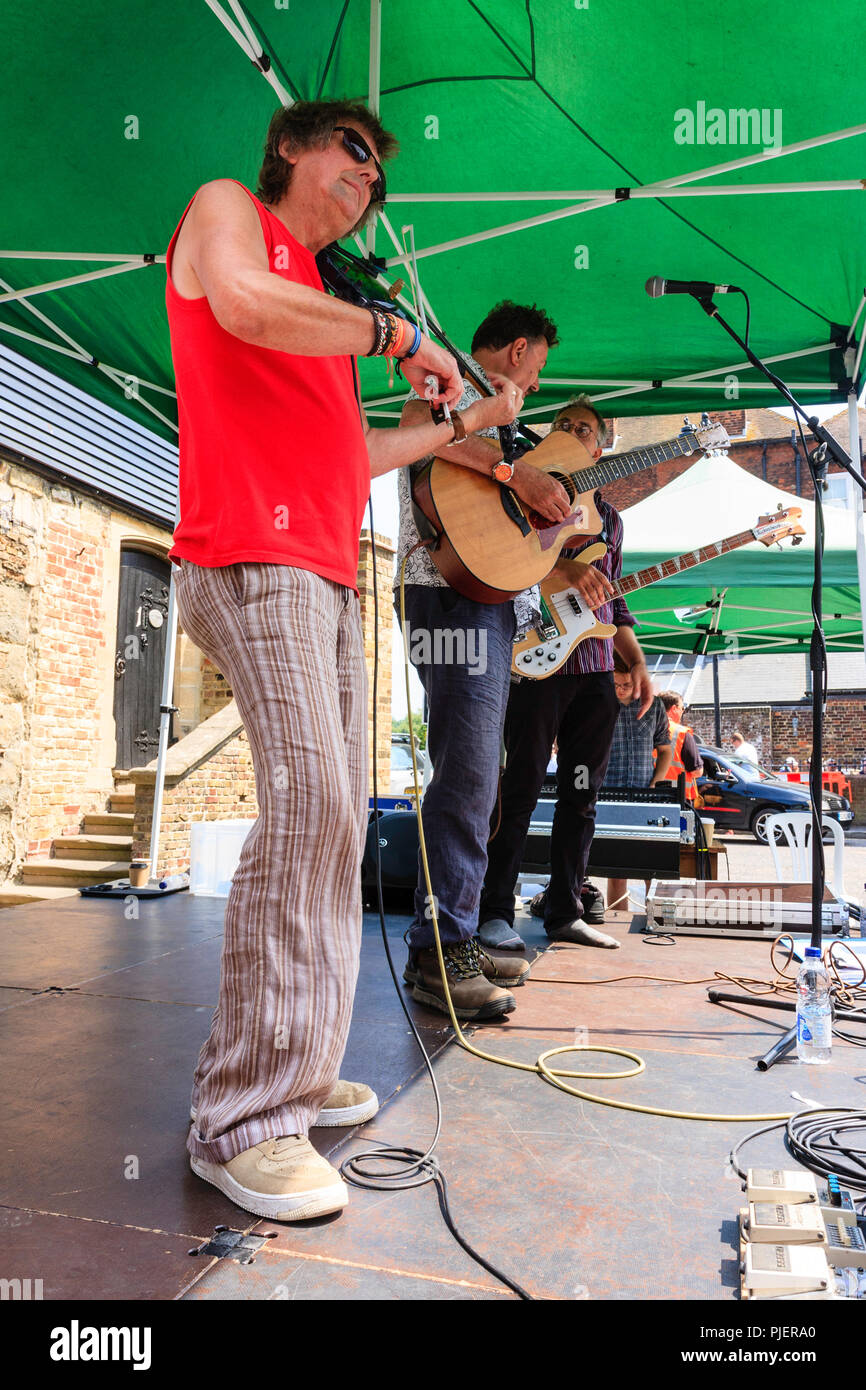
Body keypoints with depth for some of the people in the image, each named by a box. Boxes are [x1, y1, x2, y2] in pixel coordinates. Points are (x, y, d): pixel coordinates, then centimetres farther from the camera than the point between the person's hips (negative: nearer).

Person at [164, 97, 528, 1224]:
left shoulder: (320, 308, 33)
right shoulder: (227, 210, 11)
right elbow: (241, 301, -14)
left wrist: (466, 421, 36)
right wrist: (393, 331, -3)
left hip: (326, 577, 9)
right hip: (253, 556, -9)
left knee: (339, 813, 3)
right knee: (306, 794, -21)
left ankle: (299, 1074, 12)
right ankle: (240, 1120, -12)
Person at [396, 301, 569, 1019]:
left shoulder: (483, 405, 31)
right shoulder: (457, 380, 3)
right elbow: (418, 426, -23)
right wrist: (517, 469, -22)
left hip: (492, 601, 10)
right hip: (453, 596, -10)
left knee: (473, 778, 9)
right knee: (467, 777, -15)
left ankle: (457, 939, 17)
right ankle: (438, 952, -9)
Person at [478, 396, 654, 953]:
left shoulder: (609, 516, 23)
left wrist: (637, 661, 14)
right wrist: (564, 570, -25)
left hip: (596, 669, 6)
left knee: (582, 794, 8)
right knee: (522, 788, -5)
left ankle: (565, 911, 18)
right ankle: (495, 912, 4)